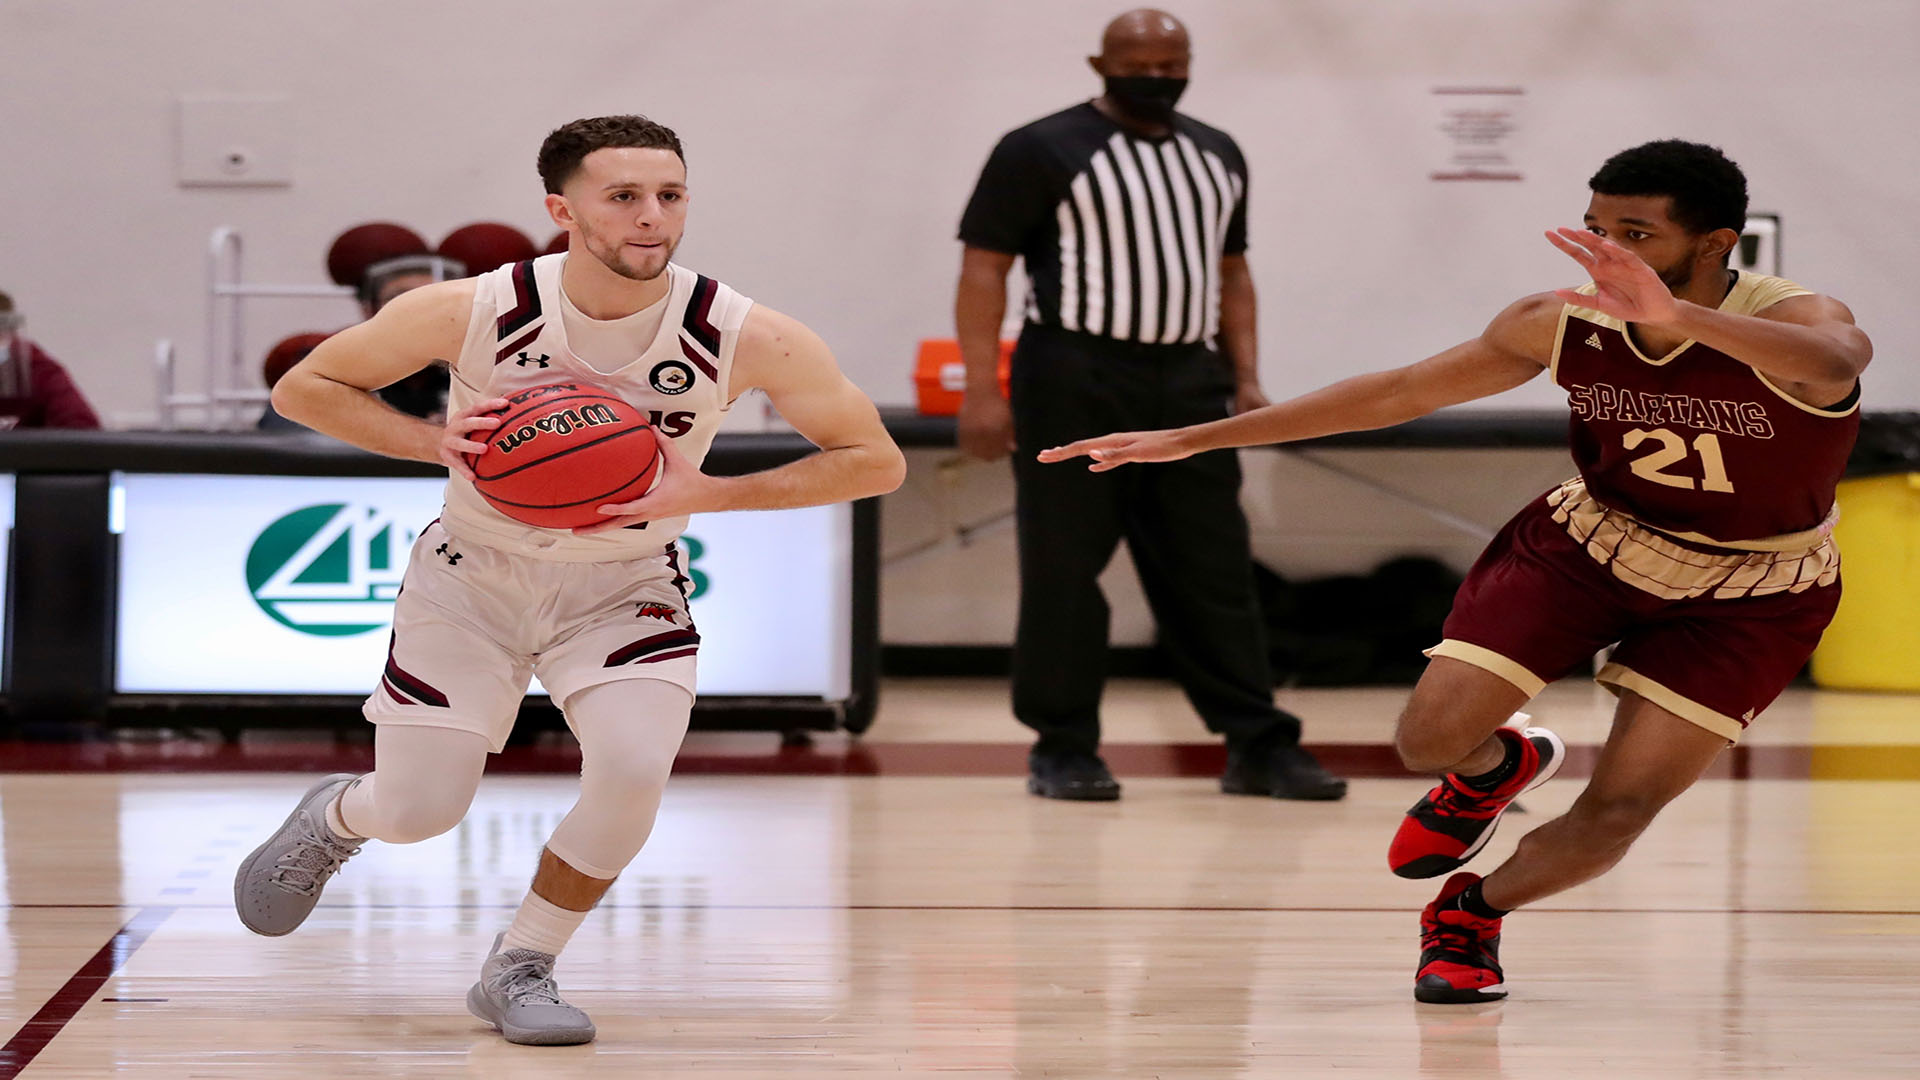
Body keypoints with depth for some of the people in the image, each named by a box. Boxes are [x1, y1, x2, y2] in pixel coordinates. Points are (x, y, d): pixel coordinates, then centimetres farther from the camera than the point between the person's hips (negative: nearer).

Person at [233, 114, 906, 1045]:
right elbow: (303, 387, -11)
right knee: (417, 812, 0)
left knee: (633, 766, -25)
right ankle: (334, 817, 40)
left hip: (625, 586, 0)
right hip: (474, 571, 0)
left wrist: (703, 493, -26)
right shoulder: (471, 312, -25)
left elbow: (876, 460, -15)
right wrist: (440, 443, -27)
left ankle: (519, 970, 0)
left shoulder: (745, 338, -24)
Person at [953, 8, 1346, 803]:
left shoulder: (1217, 157, 14)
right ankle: (1063, 749, 8)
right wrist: (982, 390, -14)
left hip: (1187, 383, 5)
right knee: (1064, 571, -1)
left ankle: (1258, 746, 7)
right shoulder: (1042, 151, -4)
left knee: (1216, 572, 4)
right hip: (1076, 382, -5)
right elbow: (983, 268, -6)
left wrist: (1245, 375, 10)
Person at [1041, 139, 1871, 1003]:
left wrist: (1676, 316, -73)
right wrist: (1192, 439, -6)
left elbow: (1833, 364, -57)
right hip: (1586, 541, 3)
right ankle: (1493, 767, 29)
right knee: (1430, 738, -9)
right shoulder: (1561, 323, -17)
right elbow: (1400, 392, -6)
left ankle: (1470, 915, 21)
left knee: (1616, 811, -10)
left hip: (1747, 598, -3)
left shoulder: (1795, 319, -29)